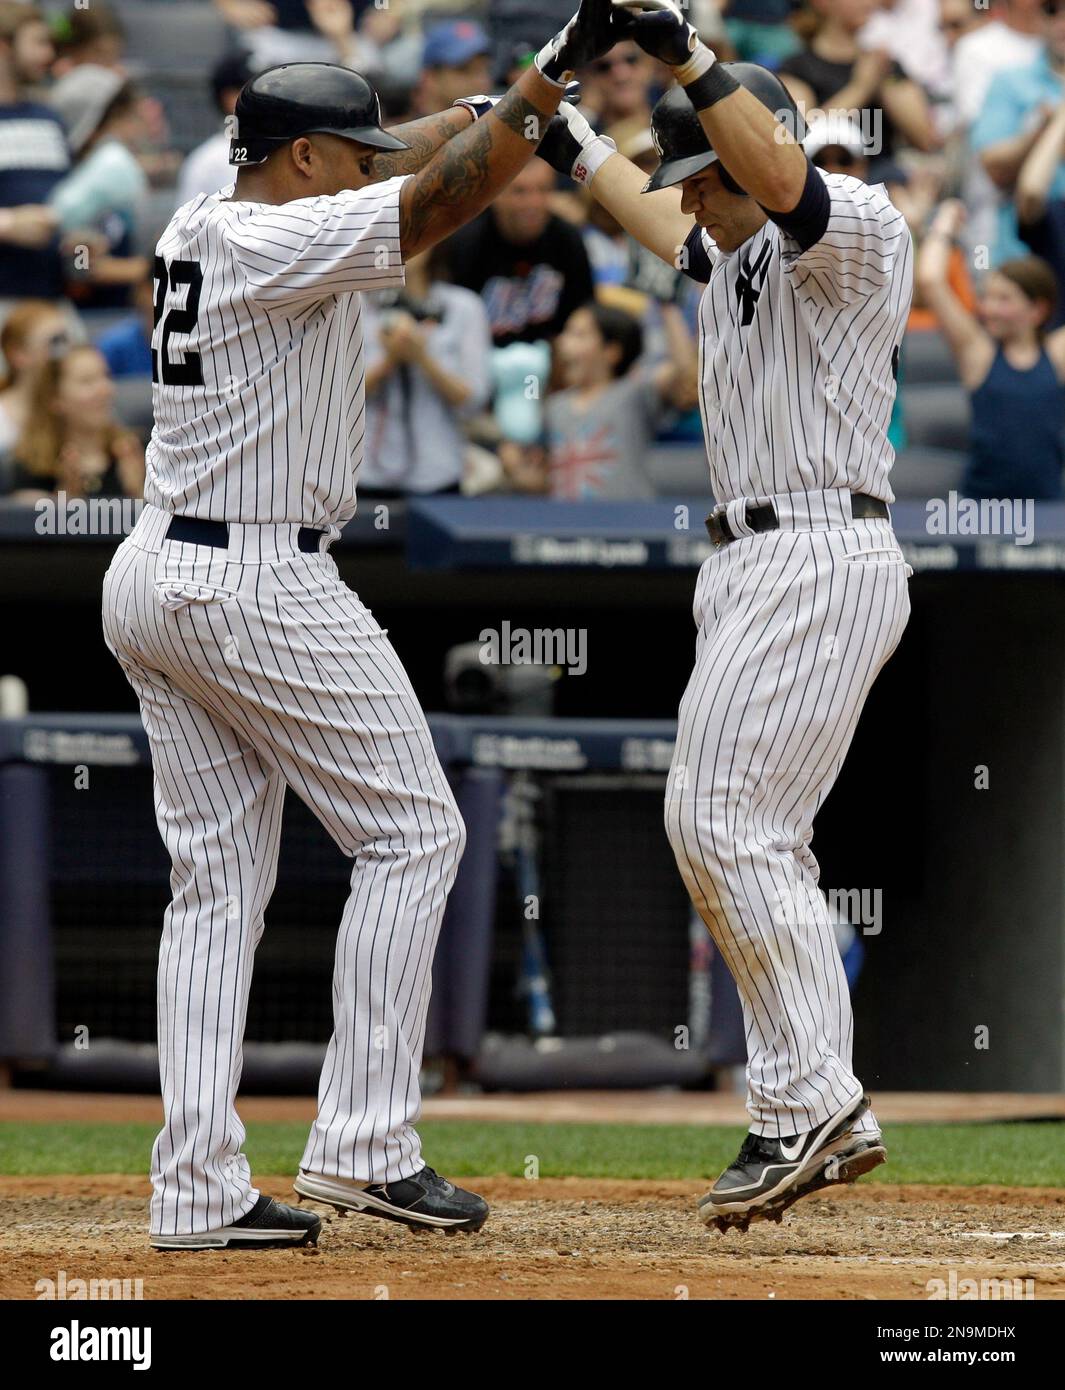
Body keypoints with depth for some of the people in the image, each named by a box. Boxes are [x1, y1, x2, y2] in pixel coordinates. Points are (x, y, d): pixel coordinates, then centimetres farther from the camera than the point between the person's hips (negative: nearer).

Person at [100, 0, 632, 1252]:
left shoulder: (200, 228, 12)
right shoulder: (280, 244, -14)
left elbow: (404, 158, 21)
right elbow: (434, 199, -23)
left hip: (153, 580, 9)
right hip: (257, 586, -9)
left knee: (218, 876, 8)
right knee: (411, 833, 0)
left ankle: (199, 1189, 3)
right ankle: (362, 1142, -5)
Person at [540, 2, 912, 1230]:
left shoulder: (859, 231, -10)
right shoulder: (732, 257, 18)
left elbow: (779, 177, -32)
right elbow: (661, 220, 41)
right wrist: (579, 148, 46)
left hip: (820, 562, -10)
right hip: (750, 567, 10)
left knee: (721, 820, -17)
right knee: (747, 839, 7)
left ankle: (808, 1100, -16)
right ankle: (823, 1120, 8)